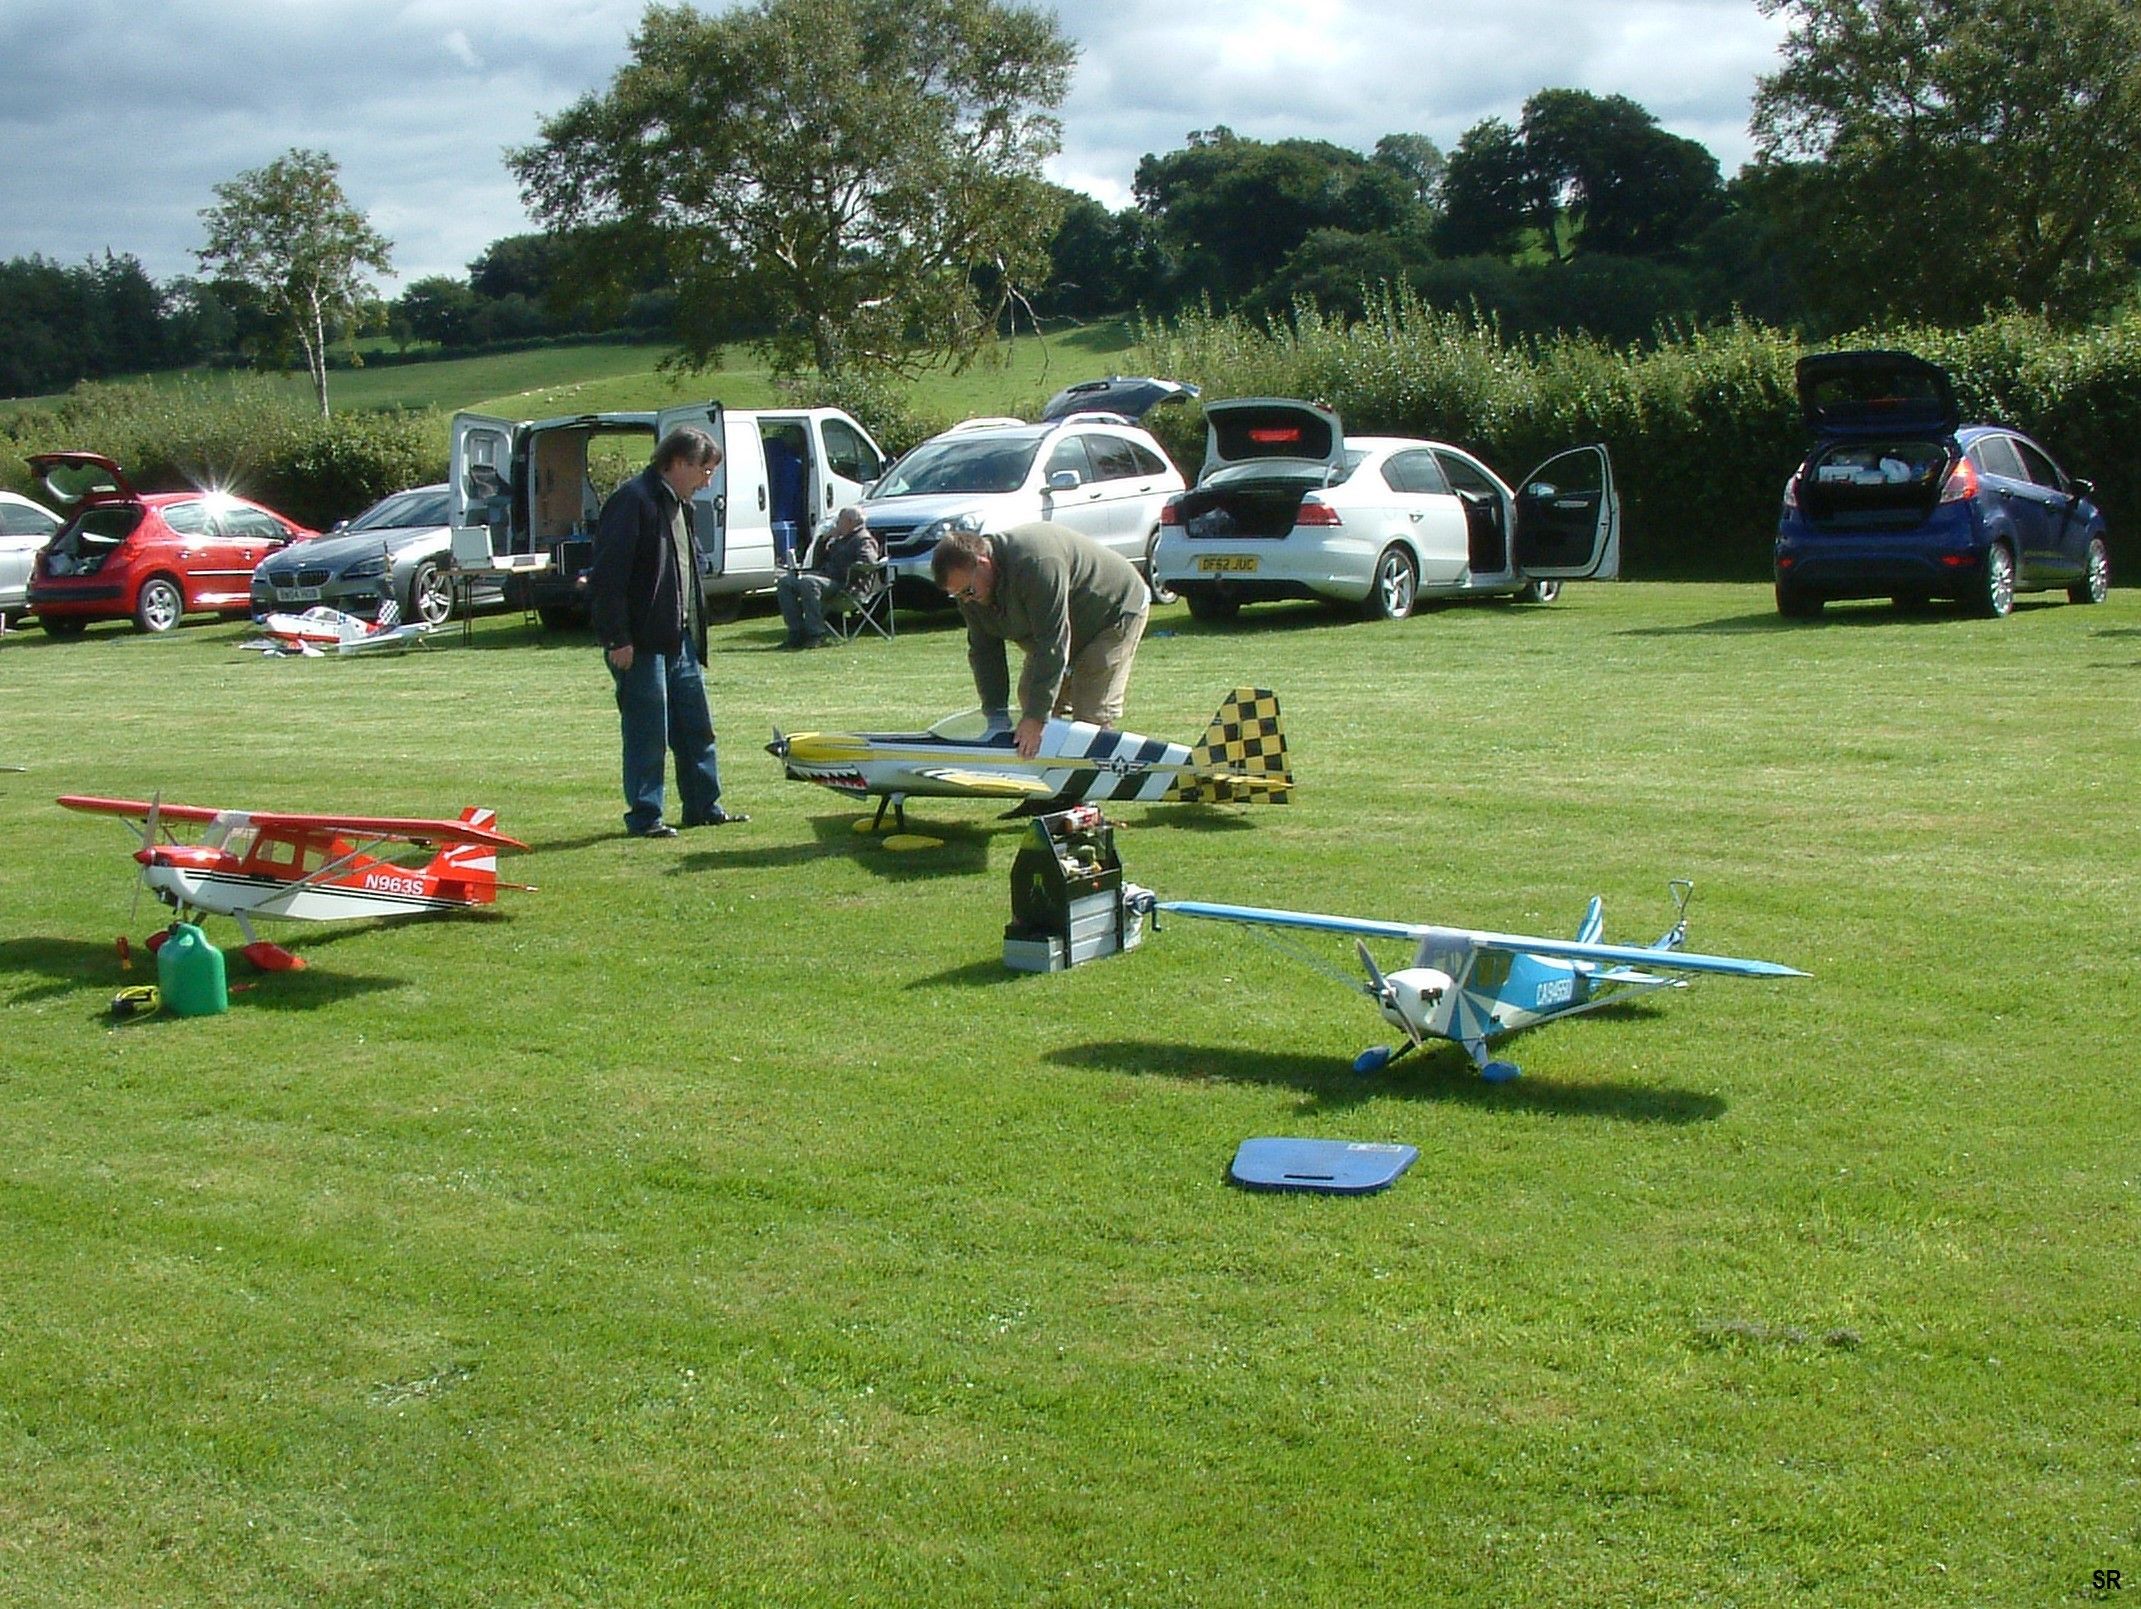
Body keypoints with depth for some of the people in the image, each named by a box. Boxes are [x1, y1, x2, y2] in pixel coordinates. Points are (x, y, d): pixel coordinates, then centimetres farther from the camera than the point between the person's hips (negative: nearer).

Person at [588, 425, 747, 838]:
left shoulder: (678, 505, 17)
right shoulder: (632, 501, -14)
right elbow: (609, 575, -19)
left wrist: (694, 631, 20)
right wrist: (617, 639, -21)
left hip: (680, 638, 10)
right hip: (641, 643, -9)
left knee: (696, 727, 13)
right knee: (647, 734, -3)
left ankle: (704, 807, 23)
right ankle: (644, 817, 5)